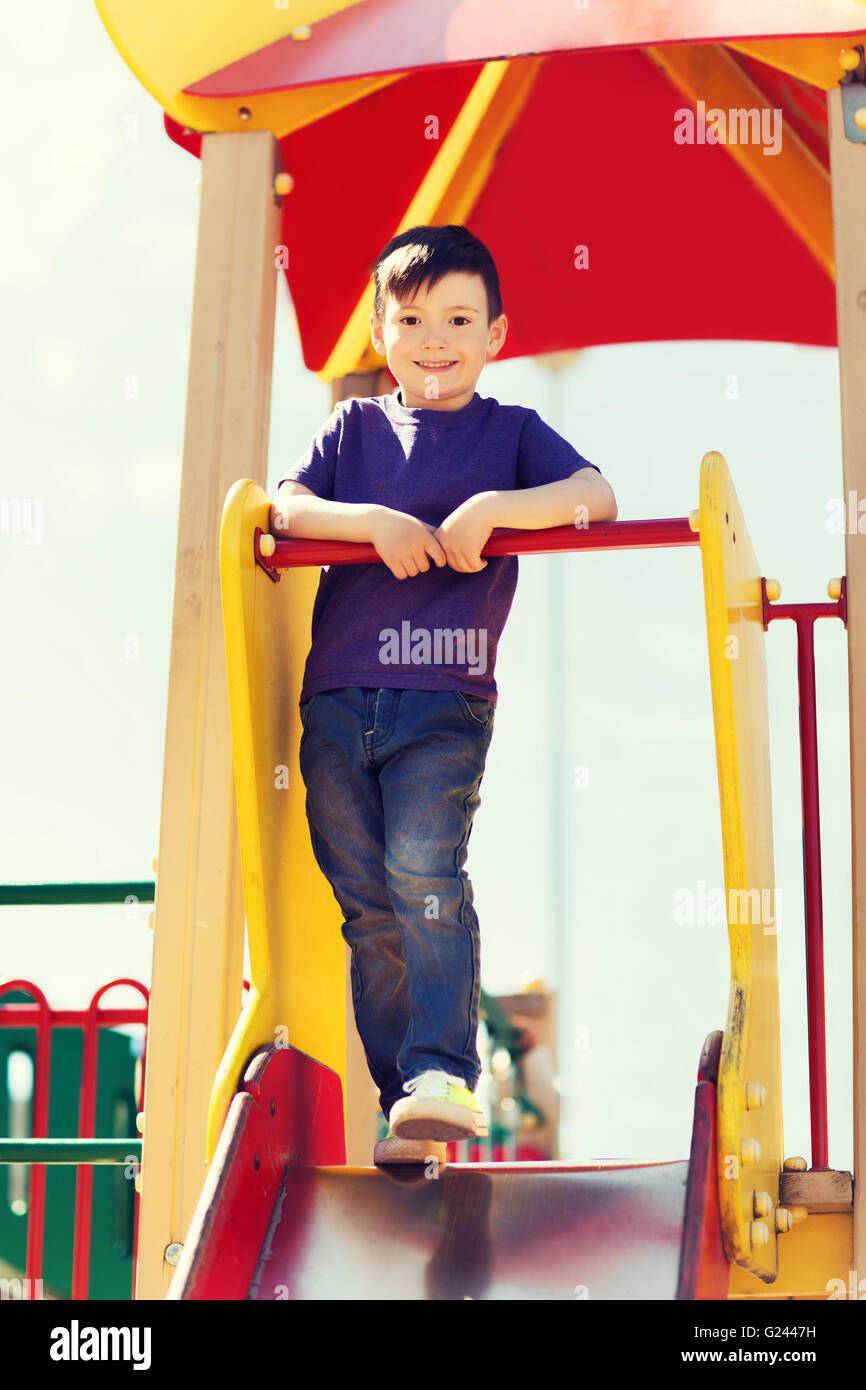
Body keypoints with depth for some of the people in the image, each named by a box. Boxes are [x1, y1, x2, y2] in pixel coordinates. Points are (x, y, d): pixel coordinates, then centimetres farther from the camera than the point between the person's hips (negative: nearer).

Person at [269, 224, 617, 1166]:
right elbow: (286, 507, 5)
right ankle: (401, 1106, 9)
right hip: (338, 694, 3)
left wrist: (494, 507, -16)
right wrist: (375, 520, -11)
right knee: (366, 904, 2)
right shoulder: (355, 426, 17)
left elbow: (598, 497, -3)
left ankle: (444, 1073, -22)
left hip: (446, 697, -2)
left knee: (425, 870, -21)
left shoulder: (511, 431, 12)